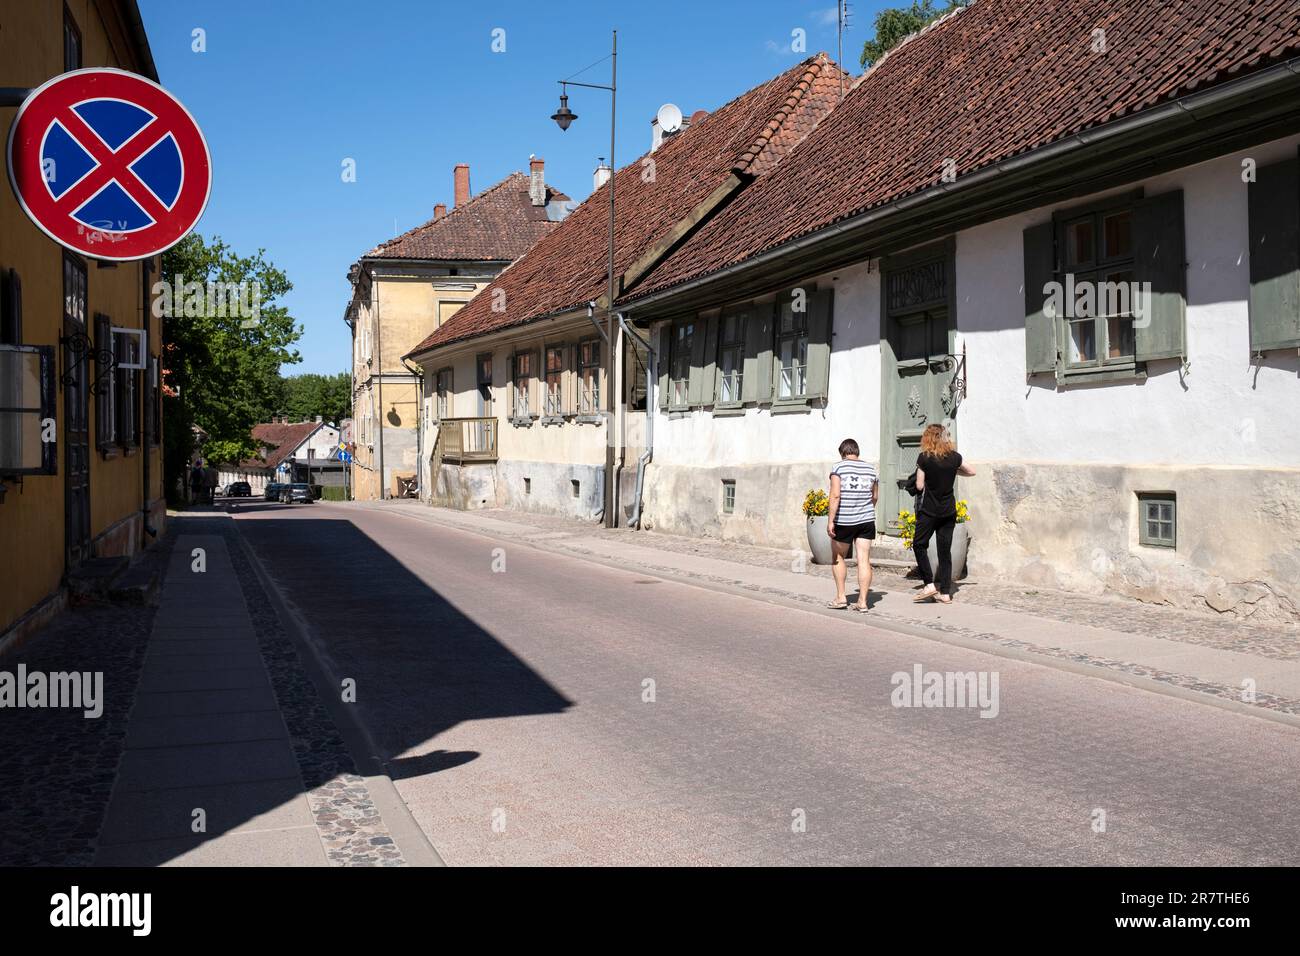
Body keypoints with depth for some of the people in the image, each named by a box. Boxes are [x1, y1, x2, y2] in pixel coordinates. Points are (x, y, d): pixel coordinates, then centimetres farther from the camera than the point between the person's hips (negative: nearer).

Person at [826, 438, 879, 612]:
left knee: (838, 558, 14)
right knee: (864, 560, 2)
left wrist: (830, 521, -15)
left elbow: (835, 496, -16)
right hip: (867, 520, 3)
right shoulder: (870, 469, 7)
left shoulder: (838, 468, -7)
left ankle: (841, 597, 13)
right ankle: (862, 601, 1)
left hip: (843, 521, -3)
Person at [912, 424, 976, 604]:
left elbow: (920, 486, -7)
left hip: (929, 510, -4)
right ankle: (945, 592, 8)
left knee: (919, 545, 10)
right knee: (945, 550, 7)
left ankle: (930, 584, 0)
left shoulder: (924, 458, -11)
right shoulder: (955, 457, 1)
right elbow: (972, 472, 17)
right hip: (949, 511, 4)